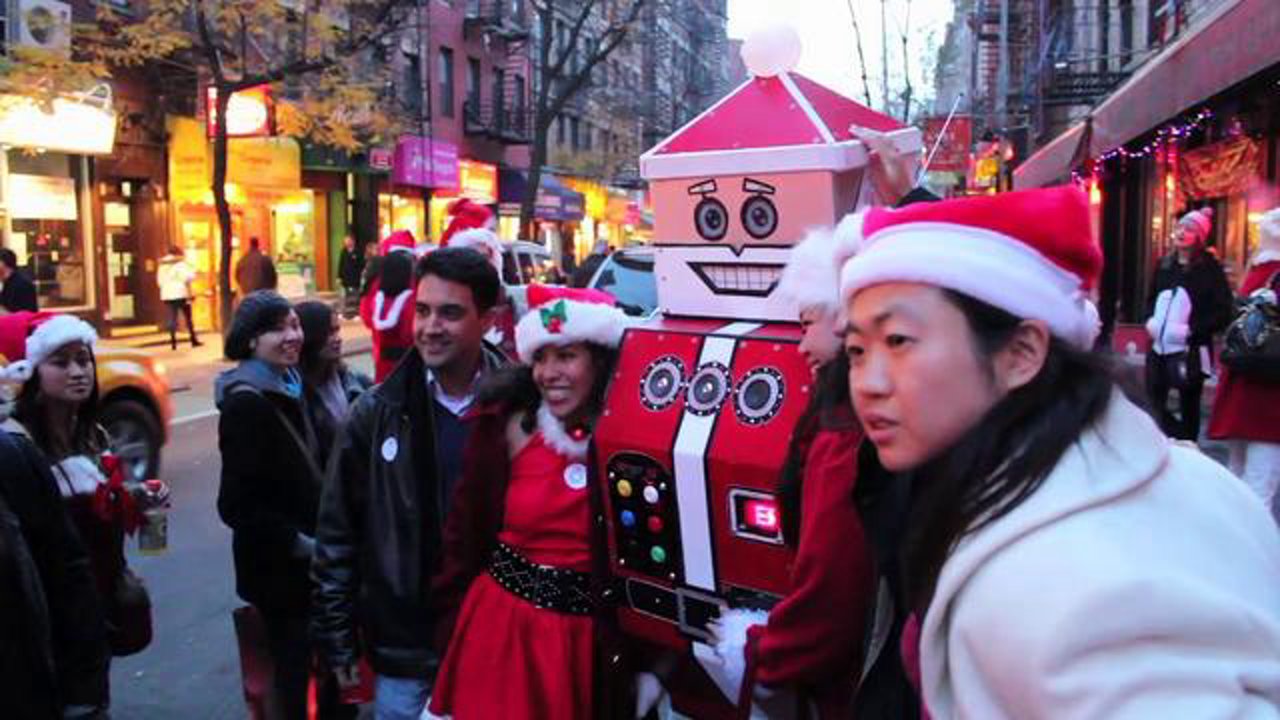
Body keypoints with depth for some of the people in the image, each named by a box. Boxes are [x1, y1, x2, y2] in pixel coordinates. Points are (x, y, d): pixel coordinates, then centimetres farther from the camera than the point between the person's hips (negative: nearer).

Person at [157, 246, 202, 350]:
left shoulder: (162, 265, 12)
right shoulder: (180, 263, -6)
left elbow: (159, 280, 13)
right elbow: (189, 276, -17)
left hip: (167, 294, 4)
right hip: (180, 294, -4)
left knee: (172, 317, 4)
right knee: (188, 317, 6)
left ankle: (173, 341, -4)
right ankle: (194, 340, 9)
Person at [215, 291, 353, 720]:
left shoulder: (288, 387, 8)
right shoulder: (246, 402, -18)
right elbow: (239, 504, -22)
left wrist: (316, 539, 8)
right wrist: (300, 543, -16)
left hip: (306, 567, 8)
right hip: (280, 572, -8)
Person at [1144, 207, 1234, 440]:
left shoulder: (1210, 268, -6)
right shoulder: (1165, 264, 10)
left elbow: (1222, 312, -11)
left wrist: (1192, 330, -19)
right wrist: (1151, 320, 5)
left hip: (1191, 350, -5)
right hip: (1160, 345, 5)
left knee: (1188, 406, 6)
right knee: (1154, 402, 3)